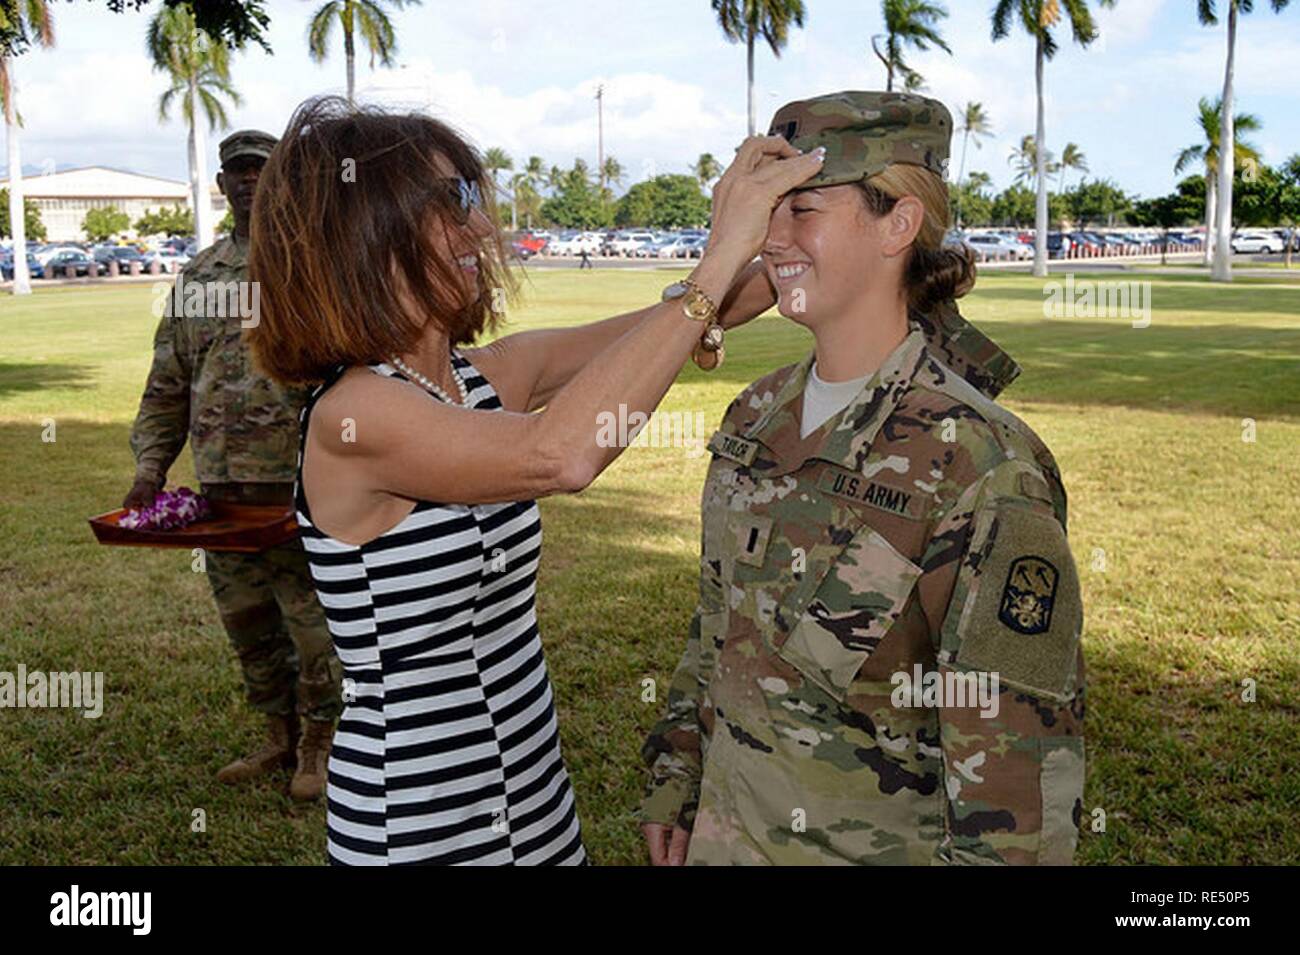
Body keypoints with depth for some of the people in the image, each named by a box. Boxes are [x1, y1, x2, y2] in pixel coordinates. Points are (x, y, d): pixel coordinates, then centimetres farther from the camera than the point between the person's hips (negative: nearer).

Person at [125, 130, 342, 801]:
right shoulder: (198, 275, 14)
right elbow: (168, 383, 17)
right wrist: (150, 465, 6)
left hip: (303, 482, -5)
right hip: (220, 483, 5)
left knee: (314, 620, 1)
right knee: (247, 621, 14)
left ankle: (318, 747, 19)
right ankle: (280, 739, 31)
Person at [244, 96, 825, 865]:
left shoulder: (488, 374, 1)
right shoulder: (349, 416, -22)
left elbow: (679, 328, 4)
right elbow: (560, 456, -38)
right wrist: (723, 254, -33)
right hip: (421, 831, -7)